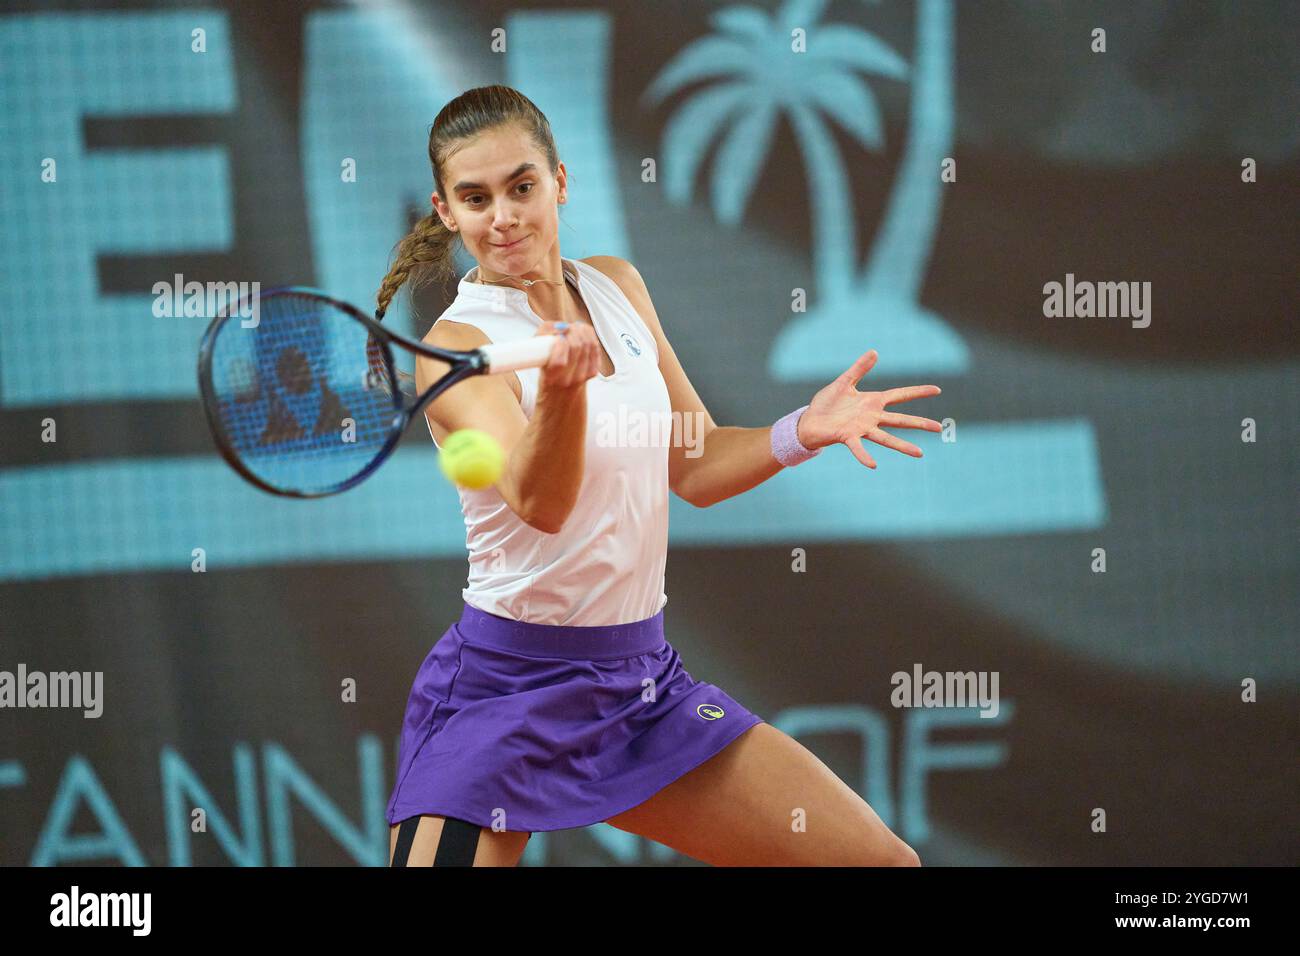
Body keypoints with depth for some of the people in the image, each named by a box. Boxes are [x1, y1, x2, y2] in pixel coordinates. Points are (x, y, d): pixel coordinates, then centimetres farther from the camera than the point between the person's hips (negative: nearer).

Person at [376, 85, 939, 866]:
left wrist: (803, 432, -2)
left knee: (882, 860, 1)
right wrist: (563, 385, -49)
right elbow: (541, 504, -30)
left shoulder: (618, 288, 7)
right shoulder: (456, 347, -14)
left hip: (645, 681, 6)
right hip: (506, 688, -6)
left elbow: (692, 466, 16)